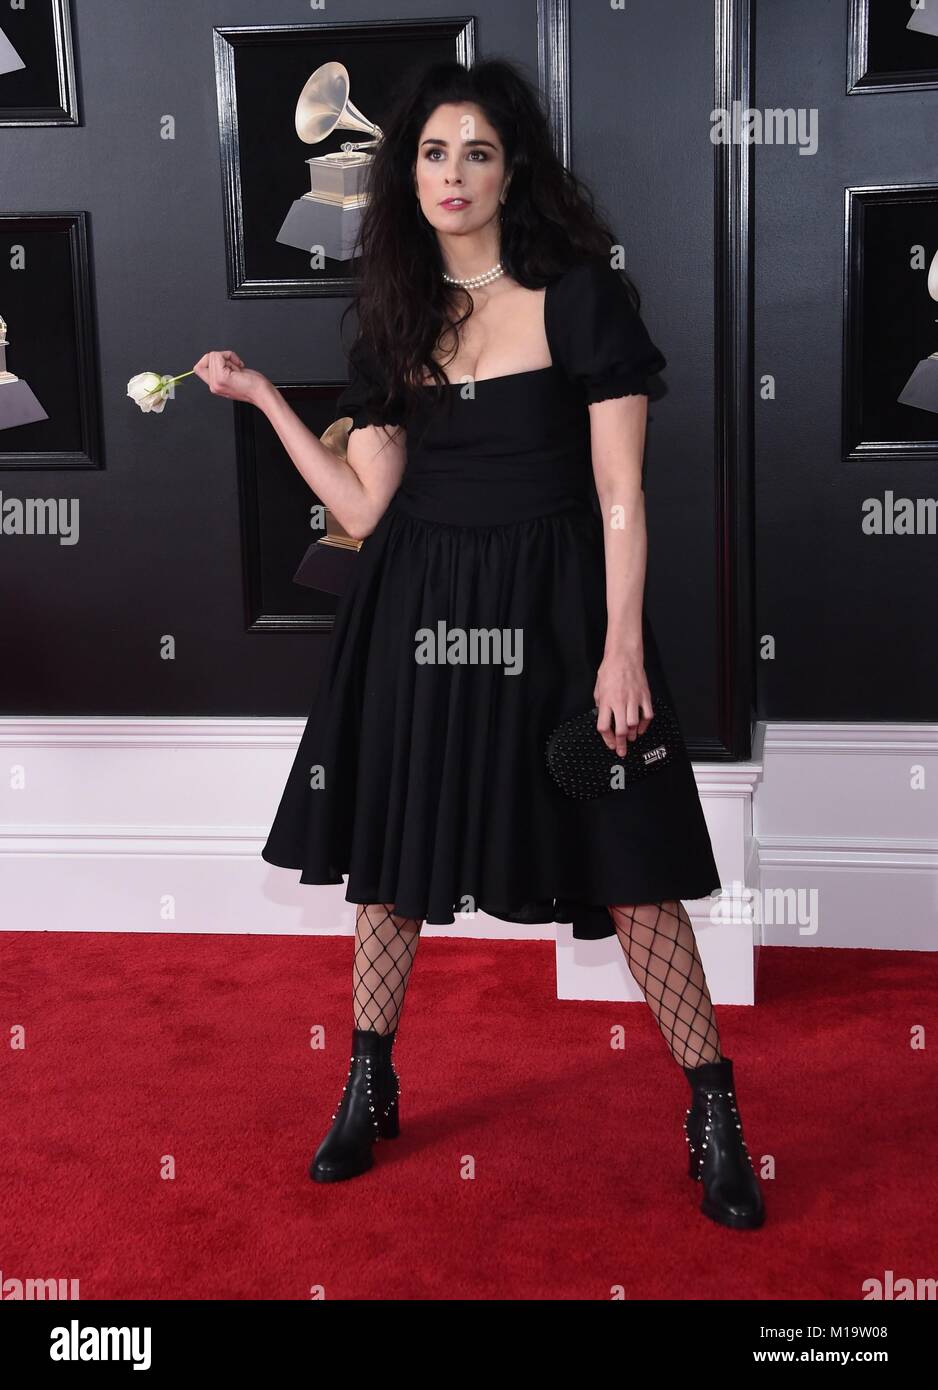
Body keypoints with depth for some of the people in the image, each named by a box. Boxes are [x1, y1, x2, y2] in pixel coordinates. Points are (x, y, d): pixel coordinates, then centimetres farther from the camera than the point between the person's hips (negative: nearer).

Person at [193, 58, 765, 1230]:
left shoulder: (581, 298, -3)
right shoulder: (391, 321, 10)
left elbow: (620, 497, -6)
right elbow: (363, 508, 6)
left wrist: (621, 648, -13)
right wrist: (262, 396, 6)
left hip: (551, 611, -4)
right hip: (416, 613, 4)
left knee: (627, 866, -2)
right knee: (389, 855, 11)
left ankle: (713, 1112, 15)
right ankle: (368, 1090, 30)